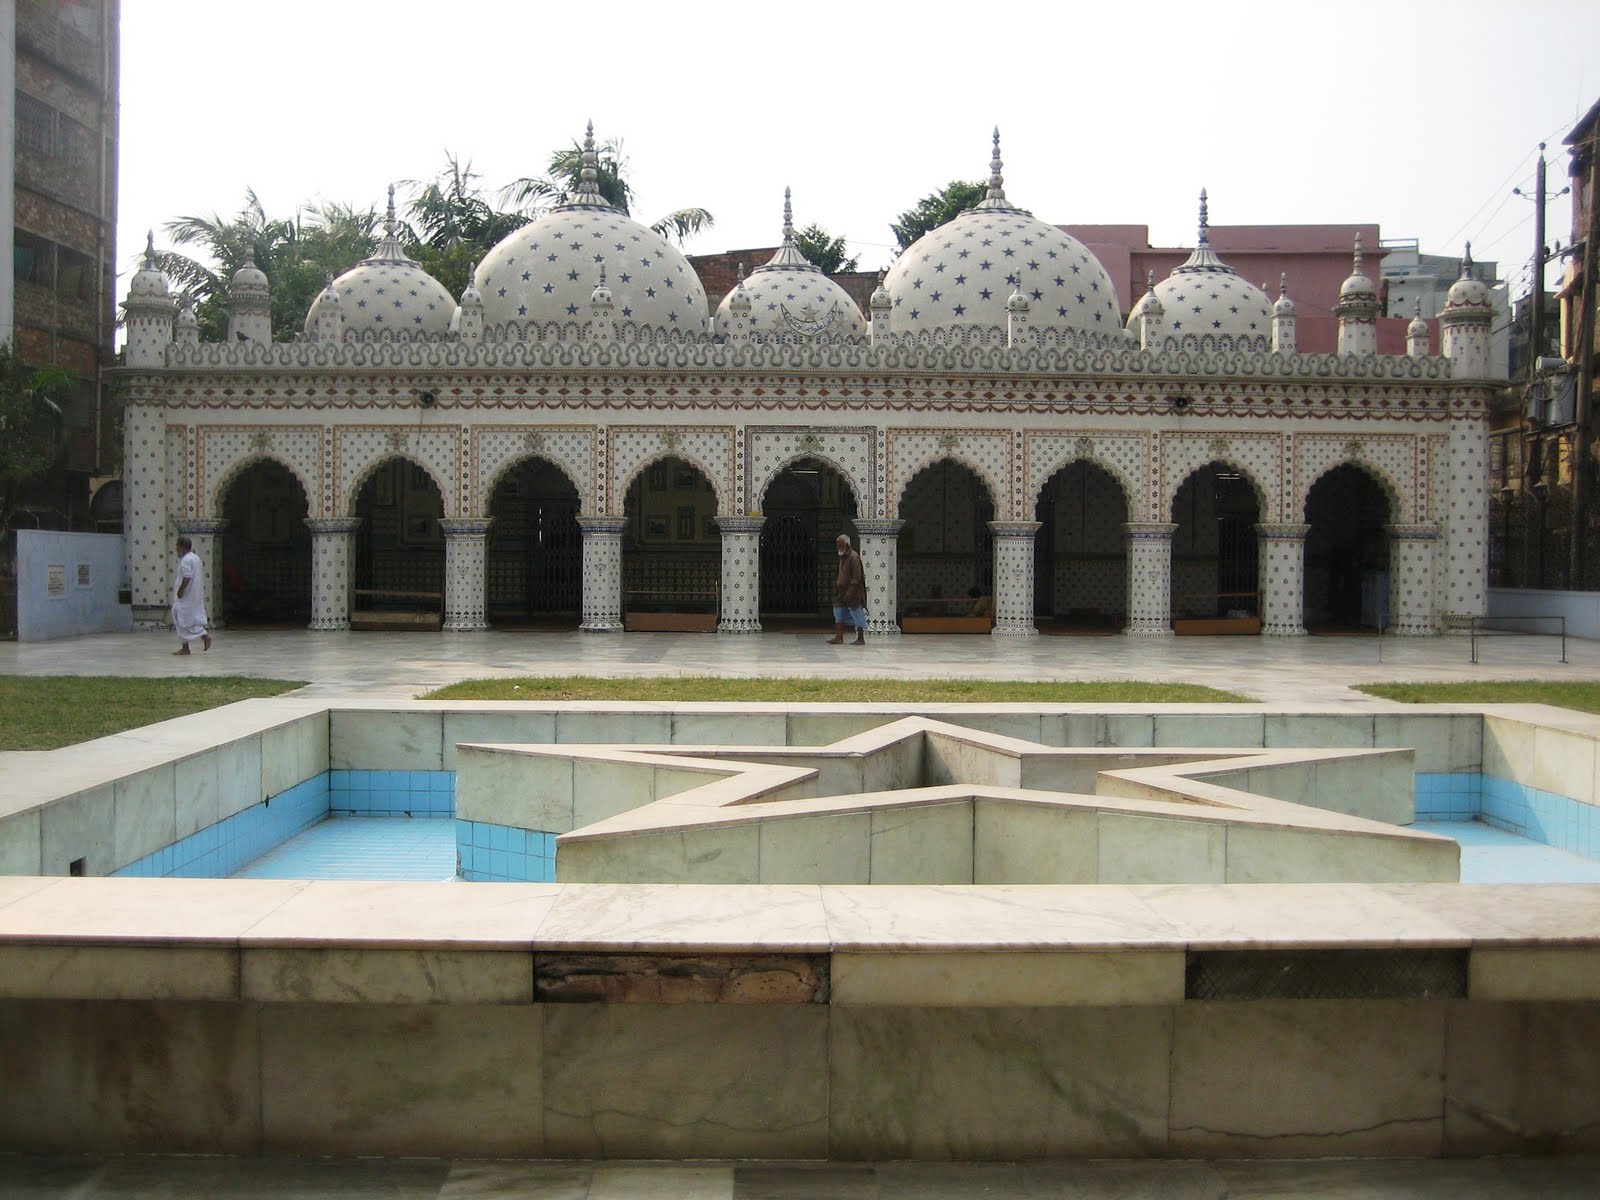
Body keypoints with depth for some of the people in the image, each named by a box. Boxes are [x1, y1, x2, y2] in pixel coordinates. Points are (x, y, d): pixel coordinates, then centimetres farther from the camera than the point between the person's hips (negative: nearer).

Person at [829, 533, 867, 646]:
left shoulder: (853, 557, -15)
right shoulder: (842, 557, 13)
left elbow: (856, 578, -19)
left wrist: (849, 592, -22)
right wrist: (837, 588, 13)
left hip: (853, 592, -9)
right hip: (843, 592, 9)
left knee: (857, 614, -2)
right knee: (839, 612, 6)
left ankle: (861, 639, 4)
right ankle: (839, 637, 7)